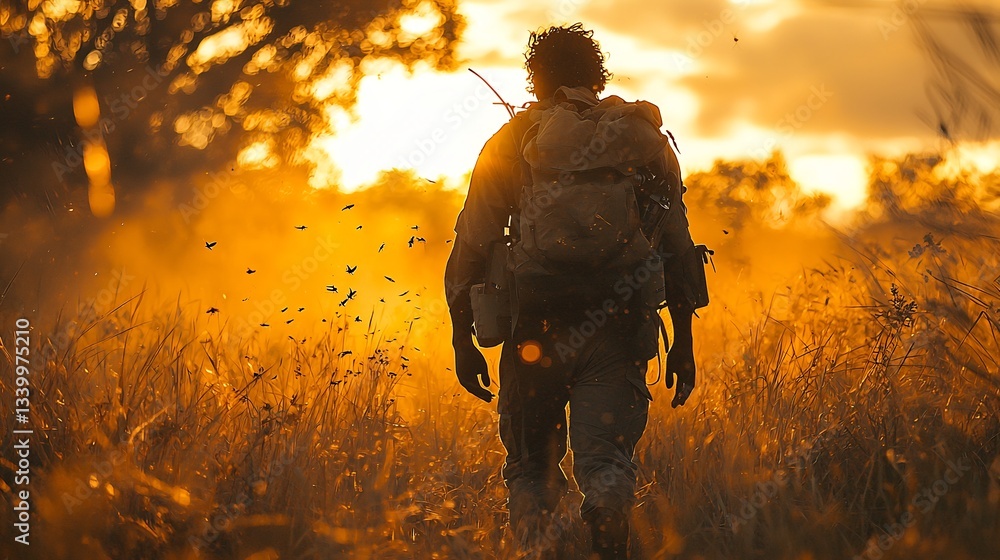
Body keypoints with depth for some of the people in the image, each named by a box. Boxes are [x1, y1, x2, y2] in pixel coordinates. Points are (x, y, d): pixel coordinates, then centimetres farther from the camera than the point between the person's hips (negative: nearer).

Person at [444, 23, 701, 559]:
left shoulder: (510, 142, 6)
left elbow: (471, 247, 2)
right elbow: (677, 248, 9)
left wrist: (463, 341, 7)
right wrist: (682, 342, 14)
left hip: (536, 329, 0)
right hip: (618, 332, 0)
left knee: (531, 470, 12)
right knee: (605, 457, -3)